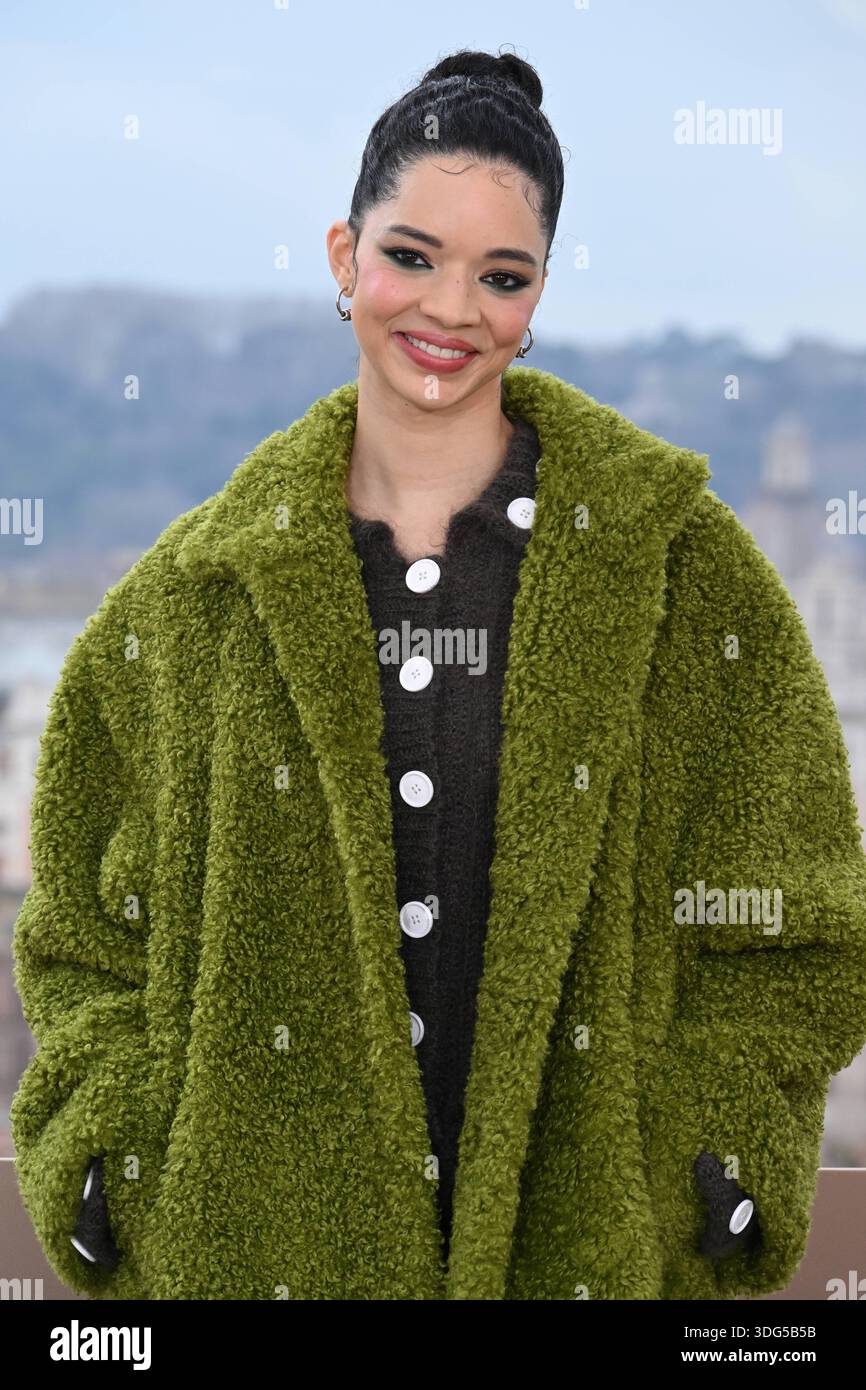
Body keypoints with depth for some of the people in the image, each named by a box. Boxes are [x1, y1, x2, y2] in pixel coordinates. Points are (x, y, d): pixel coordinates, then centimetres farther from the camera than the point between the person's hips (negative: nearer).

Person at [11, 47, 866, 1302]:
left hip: (585, 1240, -1)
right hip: (262, 1240, 1)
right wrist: (122, 1159, -4)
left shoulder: (680, 565, -1)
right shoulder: (196, 590, 3)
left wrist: (710, 1175, -8)